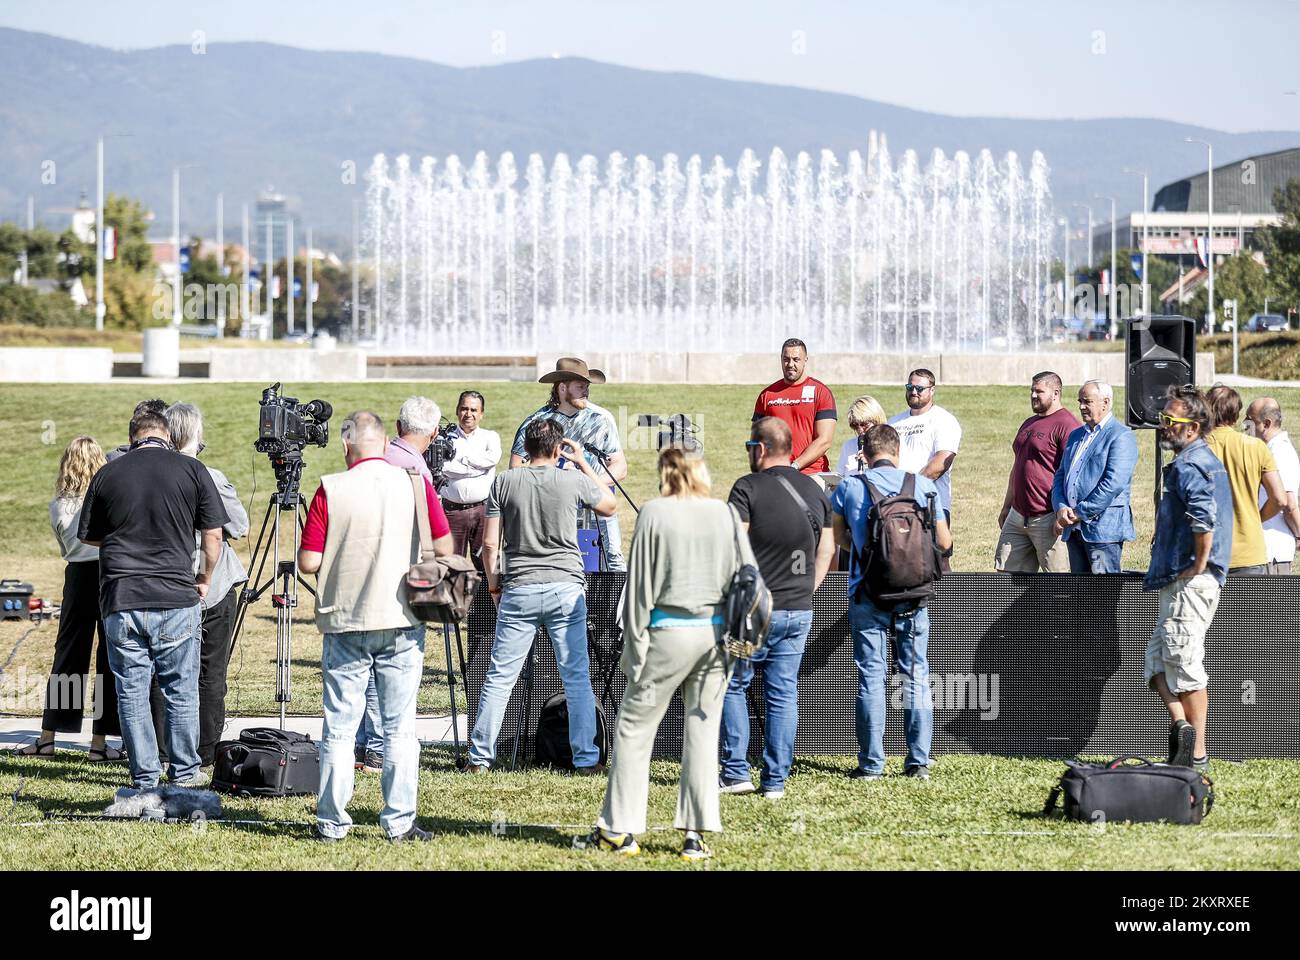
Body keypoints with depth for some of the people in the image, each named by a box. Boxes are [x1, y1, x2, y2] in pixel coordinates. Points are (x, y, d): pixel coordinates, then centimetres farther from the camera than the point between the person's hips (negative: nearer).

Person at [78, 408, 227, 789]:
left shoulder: (107, 474, 4)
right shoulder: (192, 470, 0)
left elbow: (88, 536, 13)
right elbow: (213, 534, 0)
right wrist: (204, 579, 15)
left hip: (121, 600, 1)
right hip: (176, 598, -1)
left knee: (131, 692, 7)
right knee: (181, 690, 10)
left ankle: (144, 776, 9)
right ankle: (184, 772, 15)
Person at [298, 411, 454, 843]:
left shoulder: (330, 490, -7)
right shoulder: (414, 483, -3)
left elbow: (308, 562, -8)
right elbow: (444, 549, 2)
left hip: (344, 620, -1)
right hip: (402, 621, 1)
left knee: (339, 726, 7)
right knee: (399, 727, 6)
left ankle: (331, 822, 9)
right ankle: (400, 823, 6)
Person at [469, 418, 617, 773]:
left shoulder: (504, 483, -1)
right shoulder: (574, 481, -3)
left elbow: (489, 543, 0)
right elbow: (611, 506, 17)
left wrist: (494, 583, 13)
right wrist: (582, 463, 20)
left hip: (519, 589, 1)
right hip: (566, 589, -1)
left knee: (500, 677, 5)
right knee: (577, 677, 6)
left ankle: (480, 757, 7)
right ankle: (586, 759, 7)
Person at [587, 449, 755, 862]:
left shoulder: (655, 512, -5)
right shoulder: (726, 514, 5)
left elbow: (640, 584, -4)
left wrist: (633, 644, 0)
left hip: (669, 631, -3)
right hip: (716, 632, 3)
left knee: (634, 727, 6)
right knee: (702, 732, 8)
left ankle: (619, 829, 6)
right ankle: (696, 834, 5)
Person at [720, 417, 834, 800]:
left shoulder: (748, 488, -10)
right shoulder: (815, 491, 10)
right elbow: (826, 550, 15)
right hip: (800, 611, 5)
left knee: (732, 685, 9)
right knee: (784, 694, 7)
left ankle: (736, 772, 6)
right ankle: (776, 780, 7)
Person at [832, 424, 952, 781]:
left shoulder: (849, 489, -2)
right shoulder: (924, 486, 0)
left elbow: (839, 538, 16)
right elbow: (944, 542, 8)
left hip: (867, 594, -1)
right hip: (913, 593, 1)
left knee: (871, 677, 3)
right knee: (916, 677, 8)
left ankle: (871, 763, 1)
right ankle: (919, 762, 8)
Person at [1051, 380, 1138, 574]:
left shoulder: (1122, 437, -7)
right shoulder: (1075, 435, 20)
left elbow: (1113, 483, -17)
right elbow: (1060, 475, 17)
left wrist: (1079, 513, -15)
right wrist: (1061, 508, -3)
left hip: (1104, 528, -8)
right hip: (1074, 529, 8)